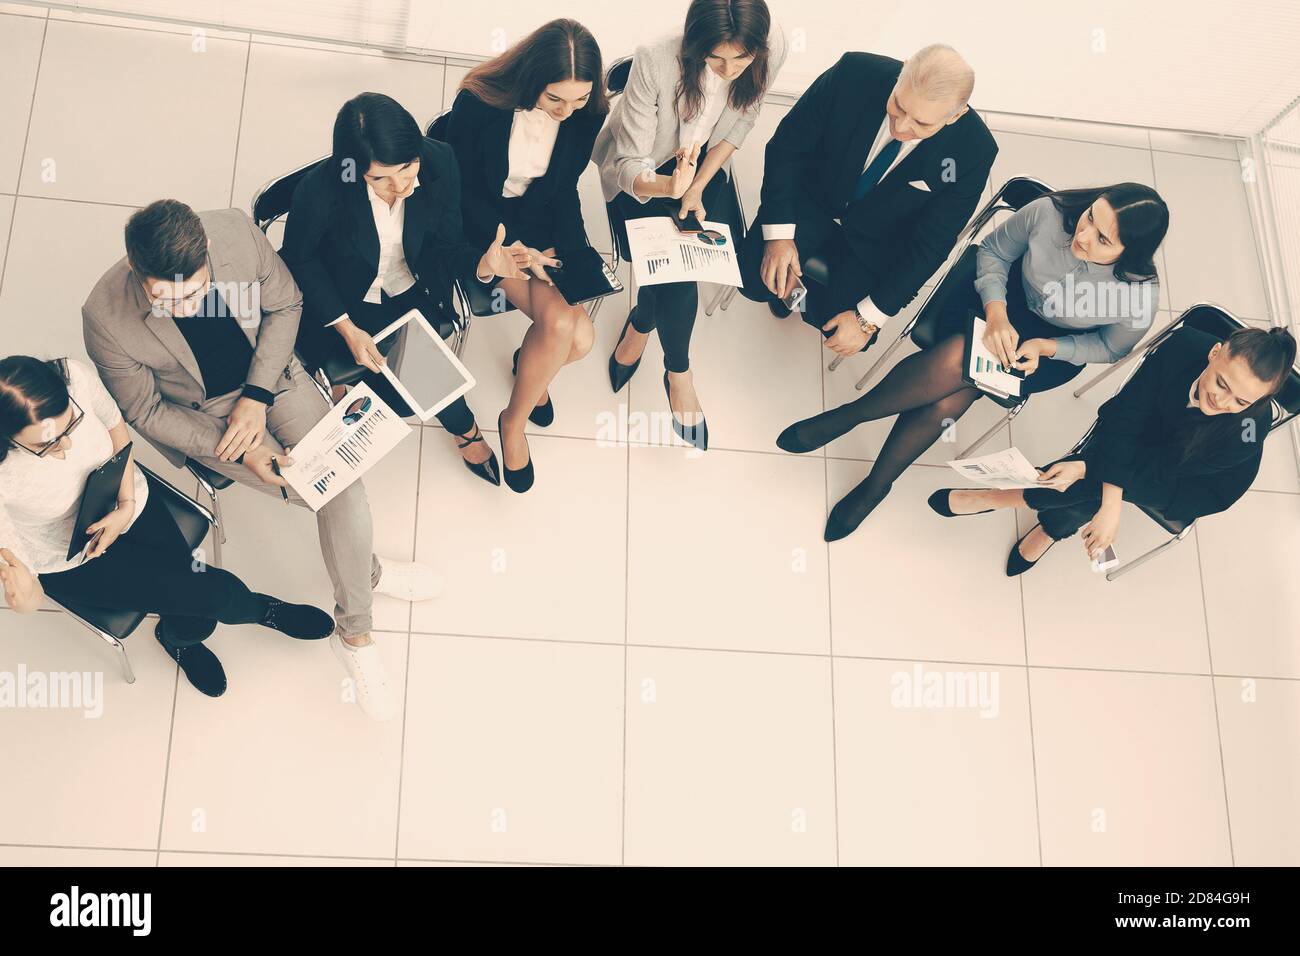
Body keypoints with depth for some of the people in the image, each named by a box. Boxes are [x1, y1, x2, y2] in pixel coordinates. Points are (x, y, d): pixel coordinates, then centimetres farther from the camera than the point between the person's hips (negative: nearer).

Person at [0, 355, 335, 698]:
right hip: (73, 562, -3)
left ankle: (178, 638, 31)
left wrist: (127, 506, -15)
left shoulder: (75, 376, -27)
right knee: (216, 591, -13)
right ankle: (261, 609, 24)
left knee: (195, 623, -9)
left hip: (127, 502, 4)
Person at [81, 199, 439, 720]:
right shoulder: (105, 317, -31)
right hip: (202, 413, -2)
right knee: (333, 493, -12)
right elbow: (145, 412, -15)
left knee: (345, 482, -14)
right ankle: (370, 571, 21)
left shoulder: (237, 231, -26)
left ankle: (354, 635, 6)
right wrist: (237, 447, -23)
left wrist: (257, 395, -16)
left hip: (269, 375, 2)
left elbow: (285, 304, -7)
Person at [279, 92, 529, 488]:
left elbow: (446, 244, -8)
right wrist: (347, 329, -21)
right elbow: (299, 259, -14)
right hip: (348, 302, -3)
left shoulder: (439, 162, -23)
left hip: (411, 291, 3)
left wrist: (483, 263, -32)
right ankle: (465, 429, 14)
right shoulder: (321, 189, -33)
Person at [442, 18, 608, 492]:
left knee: (577, 336, -20)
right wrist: (513, 248, -19)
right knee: (562, 324, -26)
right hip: (485, 224, -4)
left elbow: (564, 188, 1)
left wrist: (565, 253, -12)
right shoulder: (479, 102, -23)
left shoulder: (587, 113, -12)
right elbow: (462, 191, -12)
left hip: (541, 220, 4)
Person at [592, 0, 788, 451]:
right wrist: (669, 187, -50)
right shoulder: (655, 60, -35)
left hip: (702, 162, 3)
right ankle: (678, 371, 0)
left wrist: (696, 189, -15)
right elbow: (631, 167, -29)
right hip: (641, 171, -3)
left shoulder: (771, 48, -25)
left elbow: (738, 124, -6)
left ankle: (641, 324, 11)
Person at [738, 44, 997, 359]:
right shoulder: (854, 74, -29)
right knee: (755, 277, -20)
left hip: (878, 240, 0)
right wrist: (779, 233, -24)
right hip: (814, 200, 1)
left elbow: (930, 244, -18)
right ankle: (792, 282, 17)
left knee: (847, 335, -16)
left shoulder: (973, 150, -29)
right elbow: (787, 145, -16)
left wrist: (869, 319, -19)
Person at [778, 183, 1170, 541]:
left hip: (1056, 346, -2)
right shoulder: (1050, 212, -26)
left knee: (945, 402, -26)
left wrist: (1047, 347, -21)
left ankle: (848, 415, -2)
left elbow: (1111, 346, -5)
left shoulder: (1140, 296, -27)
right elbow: (994, 251, -6)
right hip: (1005, 295, 2)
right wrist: (995, 312, -22)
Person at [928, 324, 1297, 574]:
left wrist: (1086, 468, -32)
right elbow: (1127, 413, -29)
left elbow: (1162, 467, -28)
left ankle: (994, 499, -10)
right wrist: (1110, 504, -39)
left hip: (1194, 484, -2)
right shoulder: (1185, 345, -32)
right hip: (1149, 431, 2)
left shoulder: (1248, 431, -37)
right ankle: (1054, 528, -1)